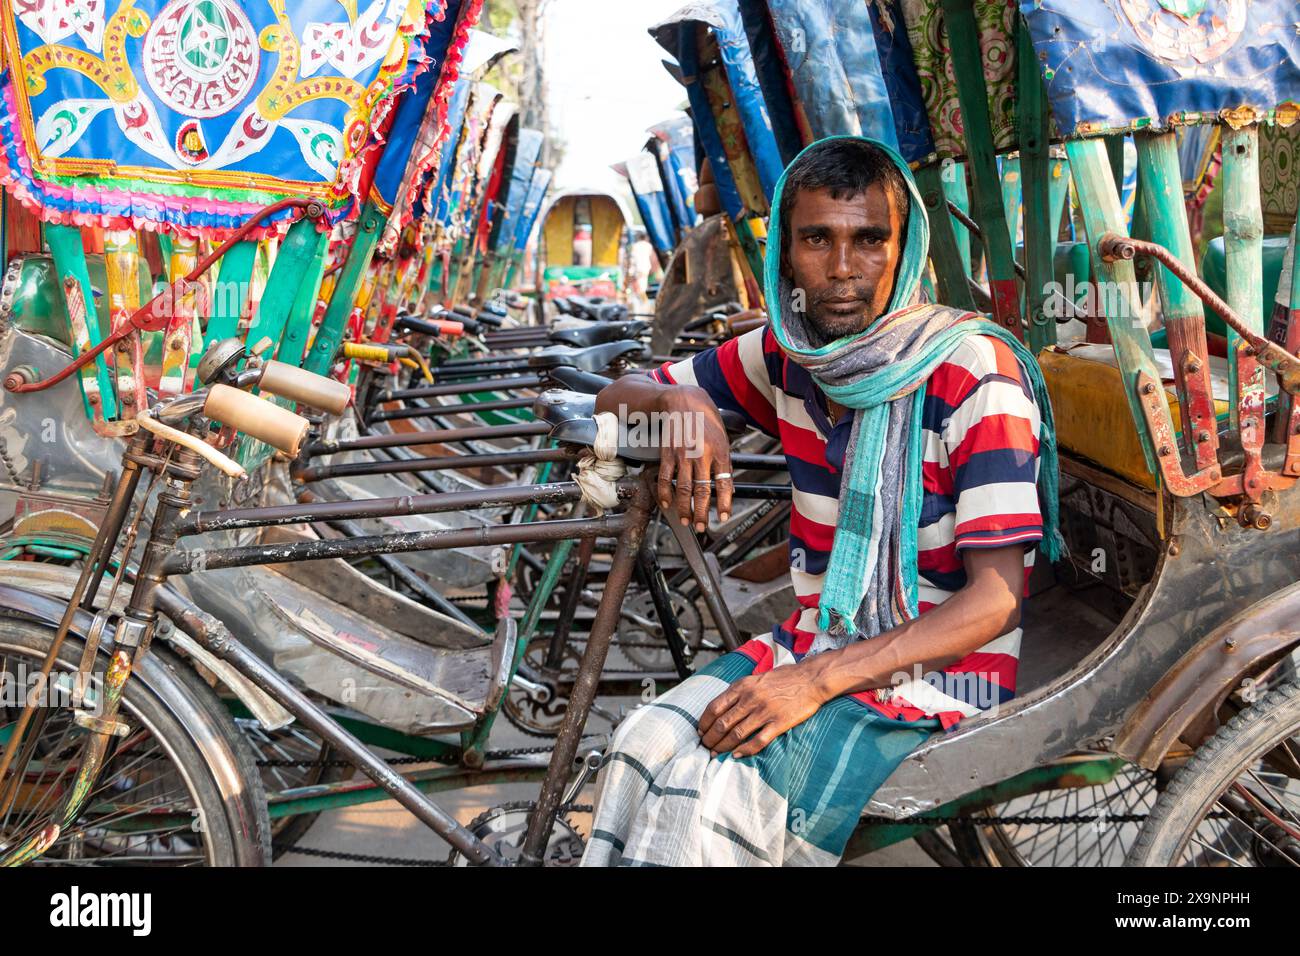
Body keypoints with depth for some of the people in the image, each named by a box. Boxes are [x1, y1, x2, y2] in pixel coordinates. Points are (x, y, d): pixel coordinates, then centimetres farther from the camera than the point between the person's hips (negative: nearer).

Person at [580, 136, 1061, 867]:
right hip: (813, 641, 5)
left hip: (940, 669, -5)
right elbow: (619, 395, 11)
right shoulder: (788, 353, 2)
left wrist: (819, 678, -28)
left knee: (722, 791, -28)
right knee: (649, 743, -23)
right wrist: (681, 403, -14)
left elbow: (996, 601, -18)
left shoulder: (973, 371, -15)